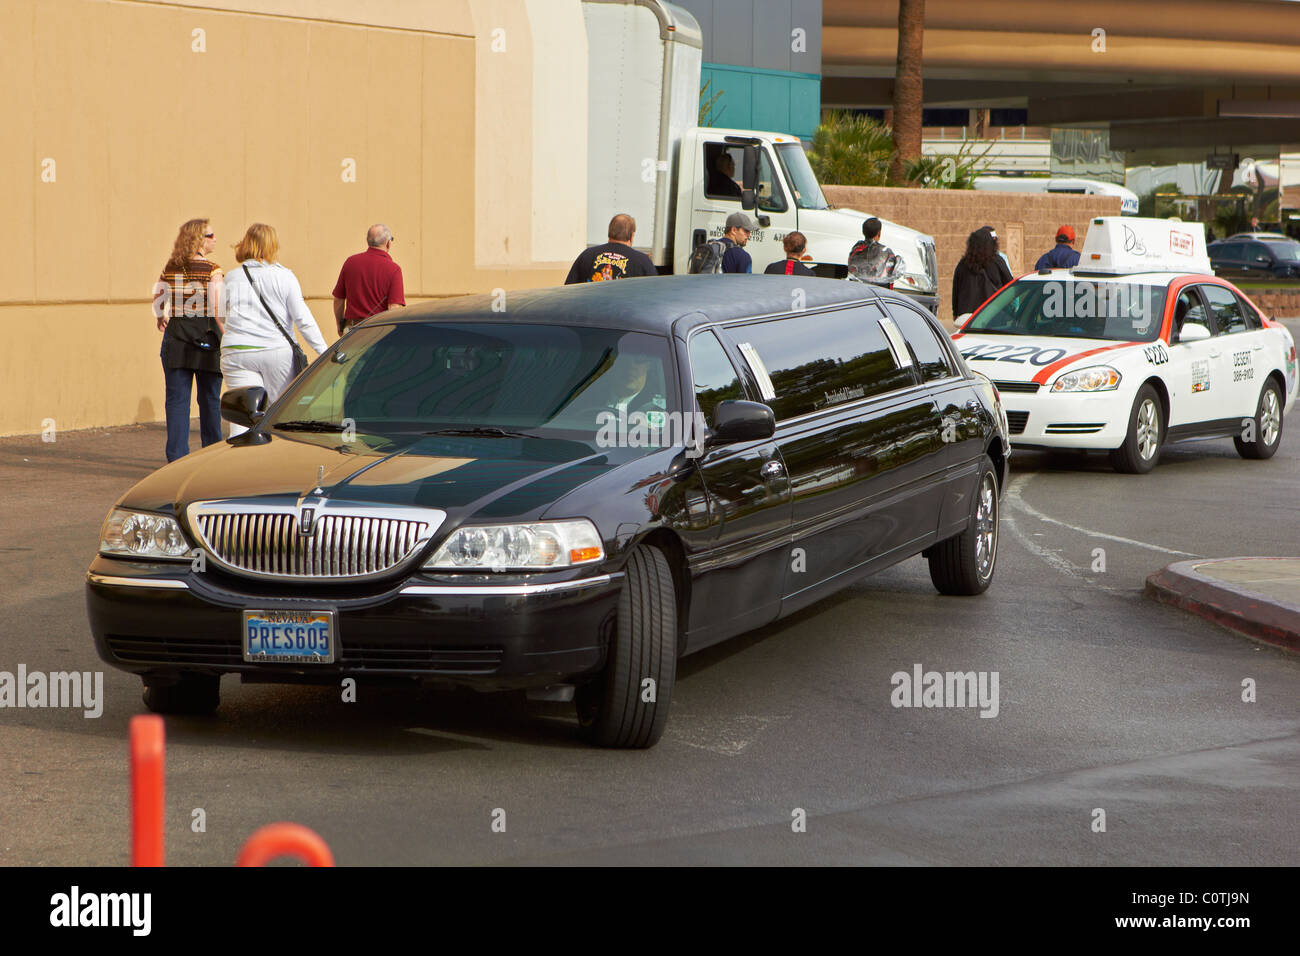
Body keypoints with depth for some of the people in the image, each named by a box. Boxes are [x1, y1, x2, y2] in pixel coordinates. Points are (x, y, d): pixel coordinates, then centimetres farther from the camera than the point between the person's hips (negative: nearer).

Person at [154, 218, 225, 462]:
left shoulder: (170, 268, 4)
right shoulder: (212, 270, -8)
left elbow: (158, 303, 8)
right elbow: (217, 310, -15)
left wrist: (162, 319, 28)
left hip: (176, 338, 3)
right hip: (206, 337, -3)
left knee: (177, 399, 3)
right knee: (209, 398, 10)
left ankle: (177, 456, -4)